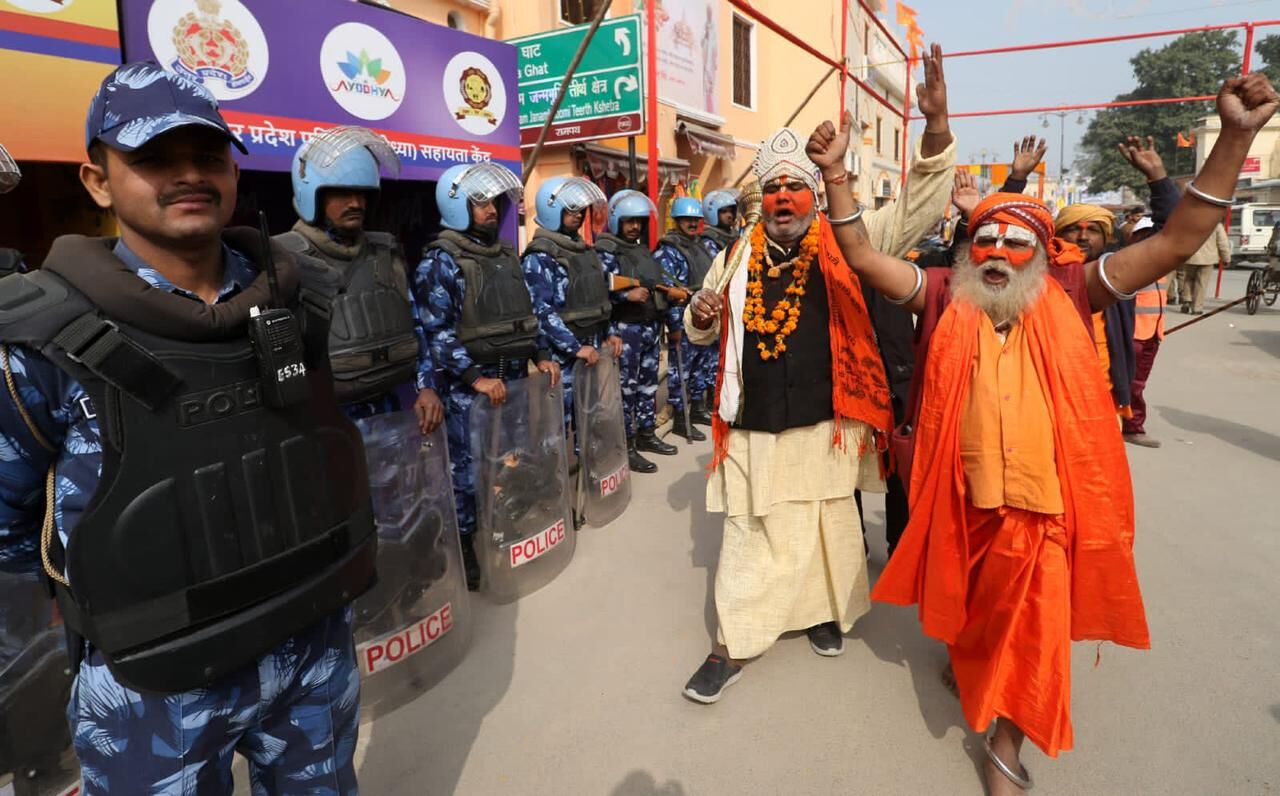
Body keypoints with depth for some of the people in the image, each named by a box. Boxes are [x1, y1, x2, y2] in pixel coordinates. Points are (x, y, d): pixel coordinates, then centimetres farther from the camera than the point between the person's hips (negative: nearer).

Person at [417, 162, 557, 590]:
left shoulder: (505, 254, 14)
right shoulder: (440, 260, -9)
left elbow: (525, 312, 21)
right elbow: (436, 332, -16)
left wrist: (541, 355, 9)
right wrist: (476, 378, -22)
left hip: (514, 376, 7)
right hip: (468, 385, -7)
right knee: (469, 468, 0)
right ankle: (463, 547, 16)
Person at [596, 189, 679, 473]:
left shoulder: (645, 251, 18)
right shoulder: (605, 250, -7)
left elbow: (664, 286, 20)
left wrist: (674, 323, 19)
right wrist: (627, 294, -29)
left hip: (651, 328, 8)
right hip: (624, 330, -8)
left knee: (648, 383, 16)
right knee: (626, 389, -5)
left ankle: (646, 434, 29)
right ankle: (626, 446, 2)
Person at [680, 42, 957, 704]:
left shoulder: (846, 241, 0)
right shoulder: (740, 253, 8)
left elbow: (920, 206, -7)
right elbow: (704, 329, 18)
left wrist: (936, 123, -21)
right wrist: (700, 315, -7)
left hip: (823, 421, -1)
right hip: (753, 425, 1)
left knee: (828, 524, 16)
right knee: (750, 532, 7)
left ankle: (825, 611, 40)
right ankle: (733, 643, 18)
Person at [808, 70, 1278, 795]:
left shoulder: (1069, 295, -2)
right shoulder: (945, 295, -2)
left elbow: (1176, 242, -5)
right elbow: (863, 257, -9)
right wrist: (835, 172, -20)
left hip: (1044, 501, 0)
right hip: (964, 494, 1)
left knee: (1031, 625, 10)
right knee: (971, 604, 24)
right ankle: (967, 660, 55)